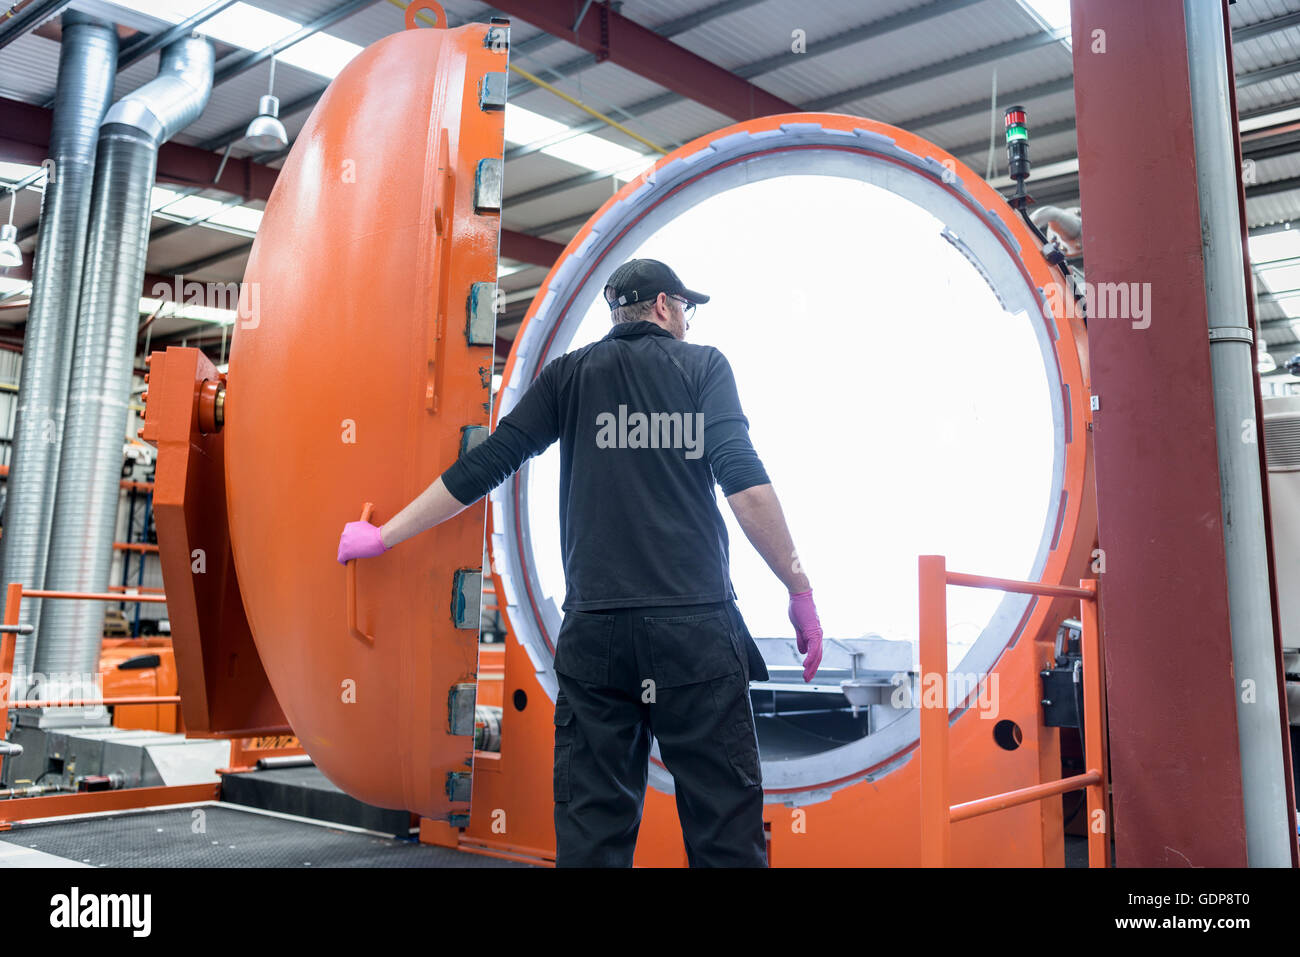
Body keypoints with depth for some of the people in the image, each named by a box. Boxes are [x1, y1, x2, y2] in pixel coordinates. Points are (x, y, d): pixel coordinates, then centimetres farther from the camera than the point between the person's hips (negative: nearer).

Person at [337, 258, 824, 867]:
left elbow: (482, 468, 10)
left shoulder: (570, 375, 14)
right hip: (696, 629, -2)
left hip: (595, 631, 3)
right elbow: (744, 481, -6)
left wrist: (383, 536, 18)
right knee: (724, 826, 3)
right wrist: (800, 590, -3)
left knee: (593, 830, 8)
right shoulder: (704, 365, 8)